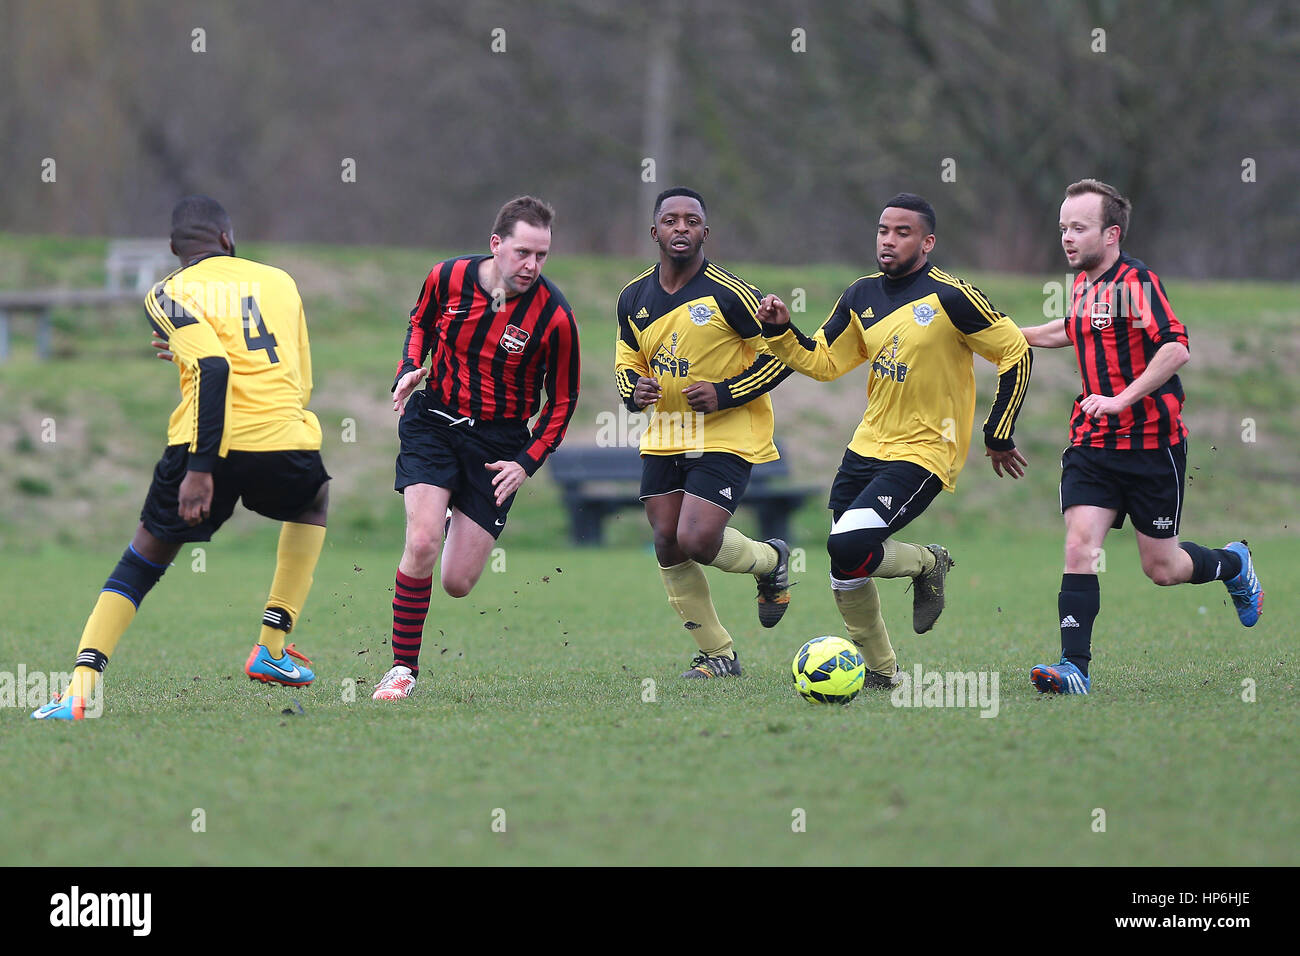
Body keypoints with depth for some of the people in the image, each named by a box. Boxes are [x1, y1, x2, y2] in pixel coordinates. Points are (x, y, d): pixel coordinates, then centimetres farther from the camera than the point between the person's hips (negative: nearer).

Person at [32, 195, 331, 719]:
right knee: (315, 497, 36)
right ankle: (272, 647, 28)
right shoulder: (279, 281, 18)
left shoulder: (170, 293, 6)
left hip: (211, 444, -2)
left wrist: (200, 468, -16)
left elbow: (215, 367, -12)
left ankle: (81, 686, -3)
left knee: (143, 559, 15)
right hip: (284, 443, 2)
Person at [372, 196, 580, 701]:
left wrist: (528, 462, -11)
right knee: (422, 544, -21)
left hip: (498, 442, -1)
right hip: (433, 420, 1)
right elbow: (420, 323, 14)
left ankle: (460, 525, 38)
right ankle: (403, 668, -5)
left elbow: (562, 401, -2)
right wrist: (410, 367, -4)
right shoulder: (448, 278, -10)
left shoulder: (554, 317, -15)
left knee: (457, 584, -1)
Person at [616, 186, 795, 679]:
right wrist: (635, 390, -6)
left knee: (698, 540, -18)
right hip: (664, 435, 6)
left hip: (727, 436, -6)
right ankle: (718, 654, 14)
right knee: (668, 545, 0)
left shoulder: (728, 294, -14)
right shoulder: (633, 298, 3)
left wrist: (725, 393, -17)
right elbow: (626, 362, 18)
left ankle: (770, 559, 16)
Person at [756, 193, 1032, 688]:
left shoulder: (950, 297, -14)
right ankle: (880, 669, 23)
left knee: (848, 548, -22)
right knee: (844, 569, 5)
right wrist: (781, 331, -3)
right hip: (868, 445, 7)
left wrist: (999, 436, -4)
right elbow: (823, 362, 15)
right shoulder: (862, 295, 6)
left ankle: (928, 563, 7)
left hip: (924, 452, -7)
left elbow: (1016, 352, -8)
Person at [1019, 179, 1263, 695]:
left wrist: (1122, 399, -31)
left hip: (1151, 443, -6)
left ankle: (1233, 565, 38)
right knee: (1079, 547, -12)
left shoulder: (1136, 282, -16)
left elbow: (1176, 348, -27)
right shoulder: (1084, 284, 10)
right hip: (1092, 441, 6)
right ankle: (1074, 667, -16)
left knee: (1161, 569, 6)